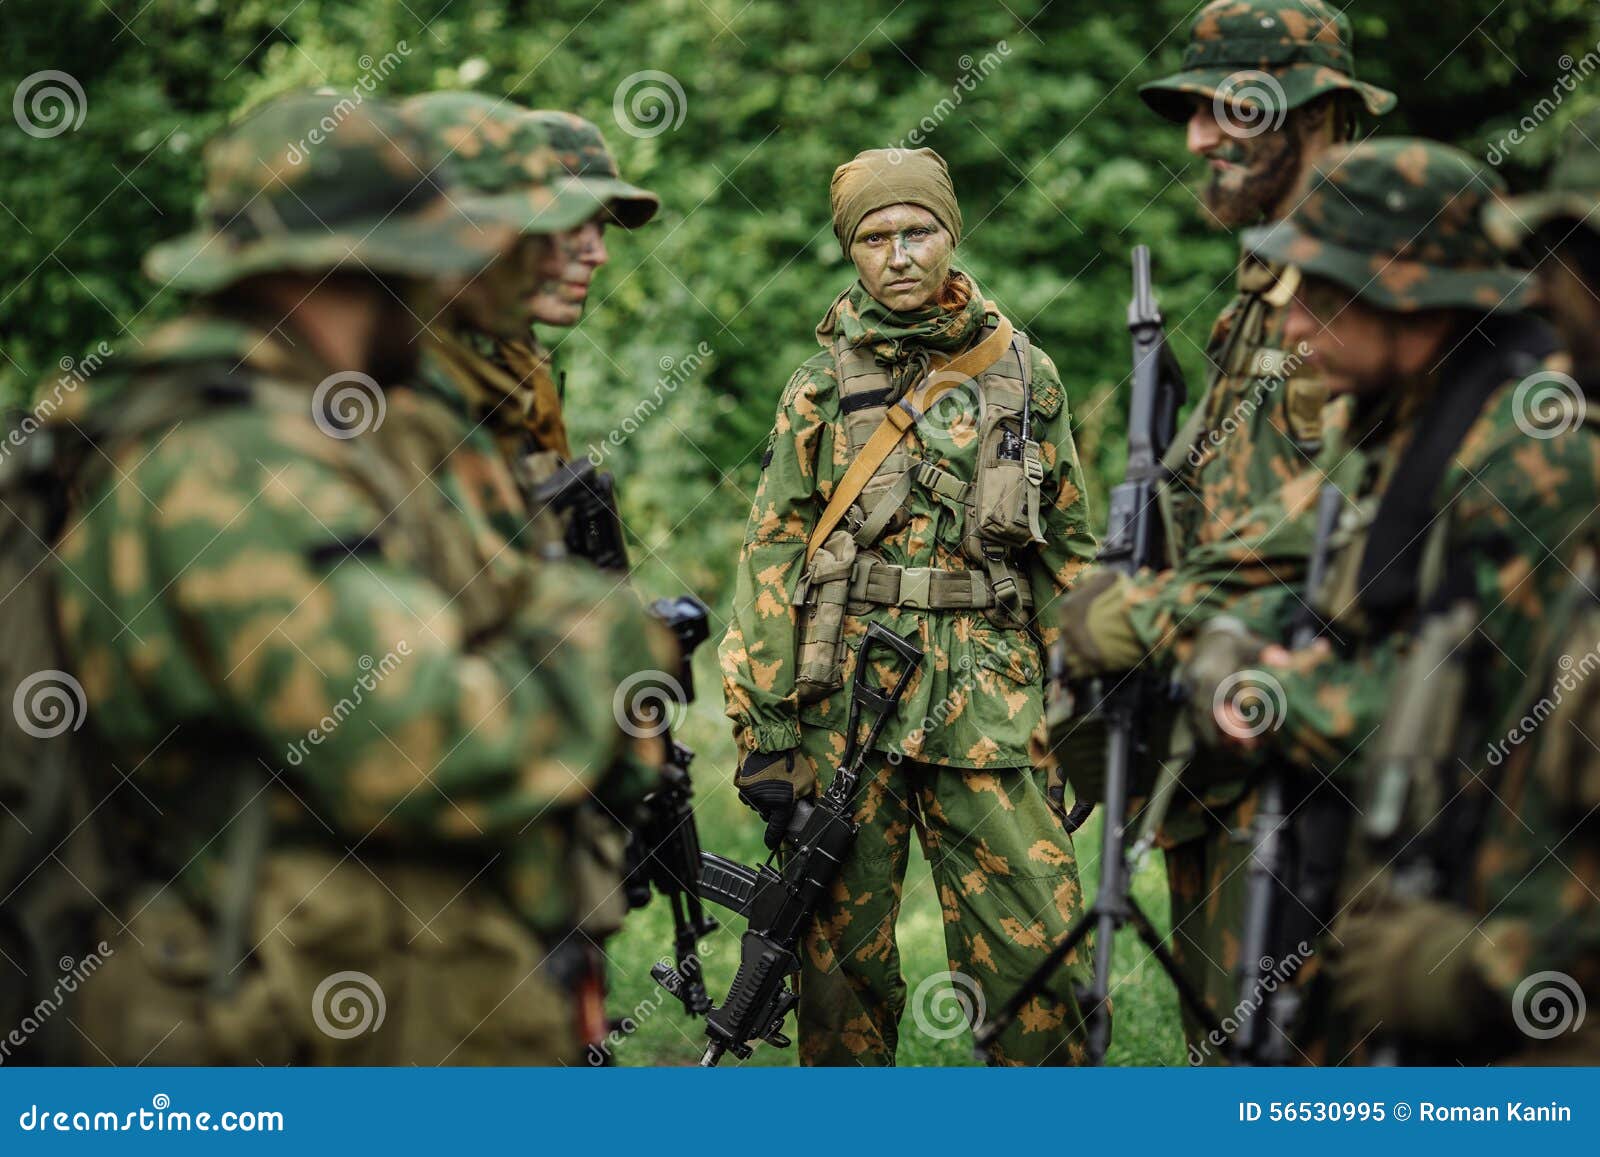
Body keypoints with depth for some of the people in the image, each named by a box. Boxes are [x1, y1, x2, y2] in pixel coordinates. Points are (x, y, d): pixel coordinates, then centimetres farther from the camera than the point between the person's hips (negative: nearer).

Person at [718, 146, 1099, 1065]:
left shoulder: (1026, 375, 10)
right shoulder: (821, 387, 7)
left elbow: (1068, 549, 14)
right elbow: (772, 557, 5)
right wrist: (765, 729, -3)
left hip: (989, 703, 0)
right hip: (843, 704, 0)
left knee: (1037, 947, -5)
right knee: (841, 949, 4)